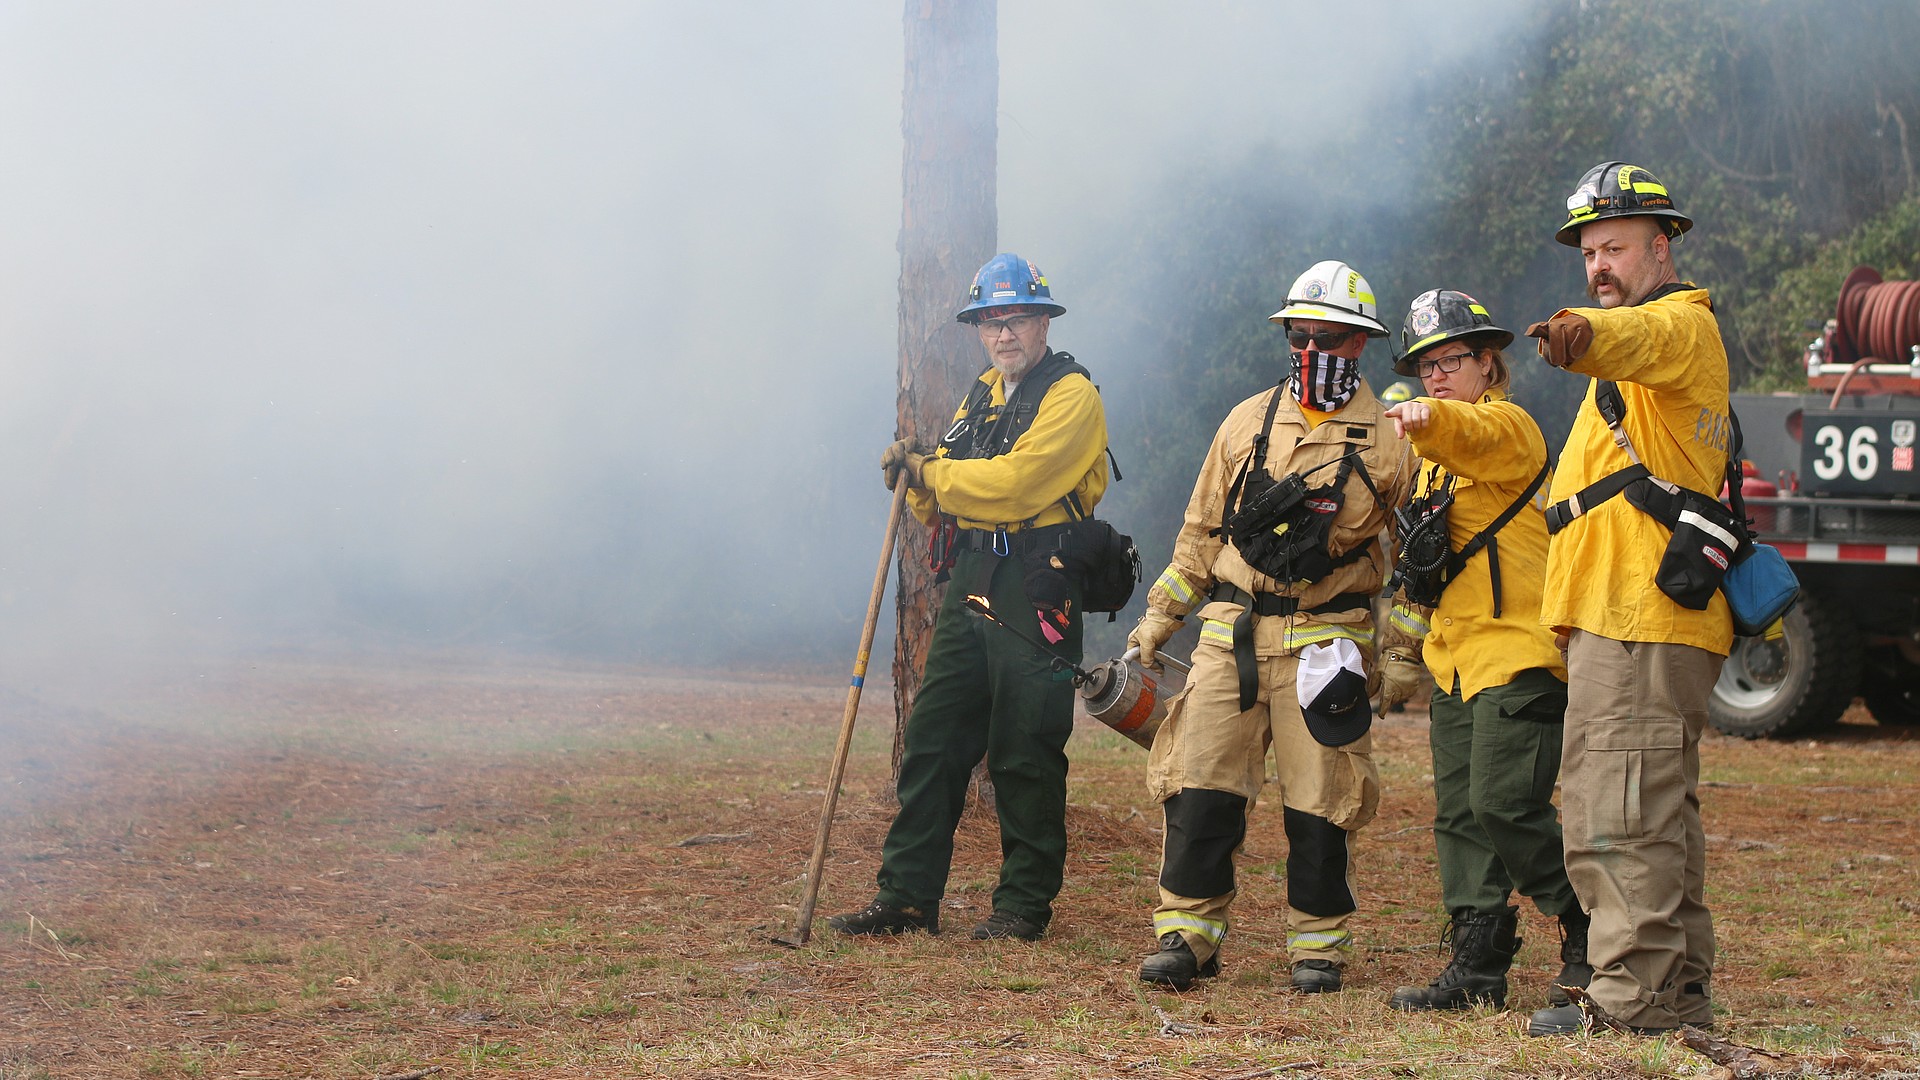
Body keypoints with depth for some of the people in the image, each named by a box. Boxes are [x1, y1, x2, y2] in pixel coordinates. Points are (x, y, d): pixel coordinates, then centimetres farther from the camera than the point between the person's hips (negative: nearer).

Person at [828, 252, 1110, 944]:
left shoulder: (1071, 396, -7)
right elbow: (947, 506, 18)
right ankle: (907, 898, 9)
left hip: (1036, 599, -8)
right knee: (931, 742, 5)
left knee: (1025, 755, -2)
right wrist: (919, 483, -4)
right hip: (970, 591, 8)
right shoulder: (981, 398, 19)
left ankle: (1024, 905, 7)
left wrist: (929, 473, -8)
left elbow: (1016, 483, -20)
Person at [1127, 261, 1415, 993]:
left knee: (1318, 804, -2)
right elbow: (1202, 529, 18)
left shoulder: (1385, 440, 3)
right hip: (1231, 632, 3)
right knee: (1200, 787, -5)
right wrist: (1158, 618, 16)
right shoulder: (1247, 423, 11)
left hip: (1325, 642, -2)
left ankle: (1319, 946, 11)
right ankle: (1187, 937, 3)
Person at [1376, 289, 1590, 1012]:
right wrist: (1406, 649, 28)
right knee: (1459, 815, 5)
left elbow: (1471, 435, -32)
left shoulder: (1507, 426, -6)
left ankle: (1591, 936, 1)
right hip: (1455, 657, 9)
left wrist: (1427, 417, -52)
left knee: (1504, 804, -15)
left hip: (1516, 650, -9)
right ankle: (1477, 970, 7)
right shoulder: (1433, 457, 21)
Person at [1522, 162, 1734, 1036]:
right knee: (1659, 813, 14)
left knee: (1616, 811, -13)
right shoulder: (1648, 345, 27)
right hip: (1634, 620, 11)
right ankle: (1680, 989, 19)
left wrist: (1582, 334, -53)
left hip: (1639, 622, -11)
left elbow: (1638, 335, -31)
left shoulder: (1681, 323, -6)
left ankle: (1632, 996, -14)